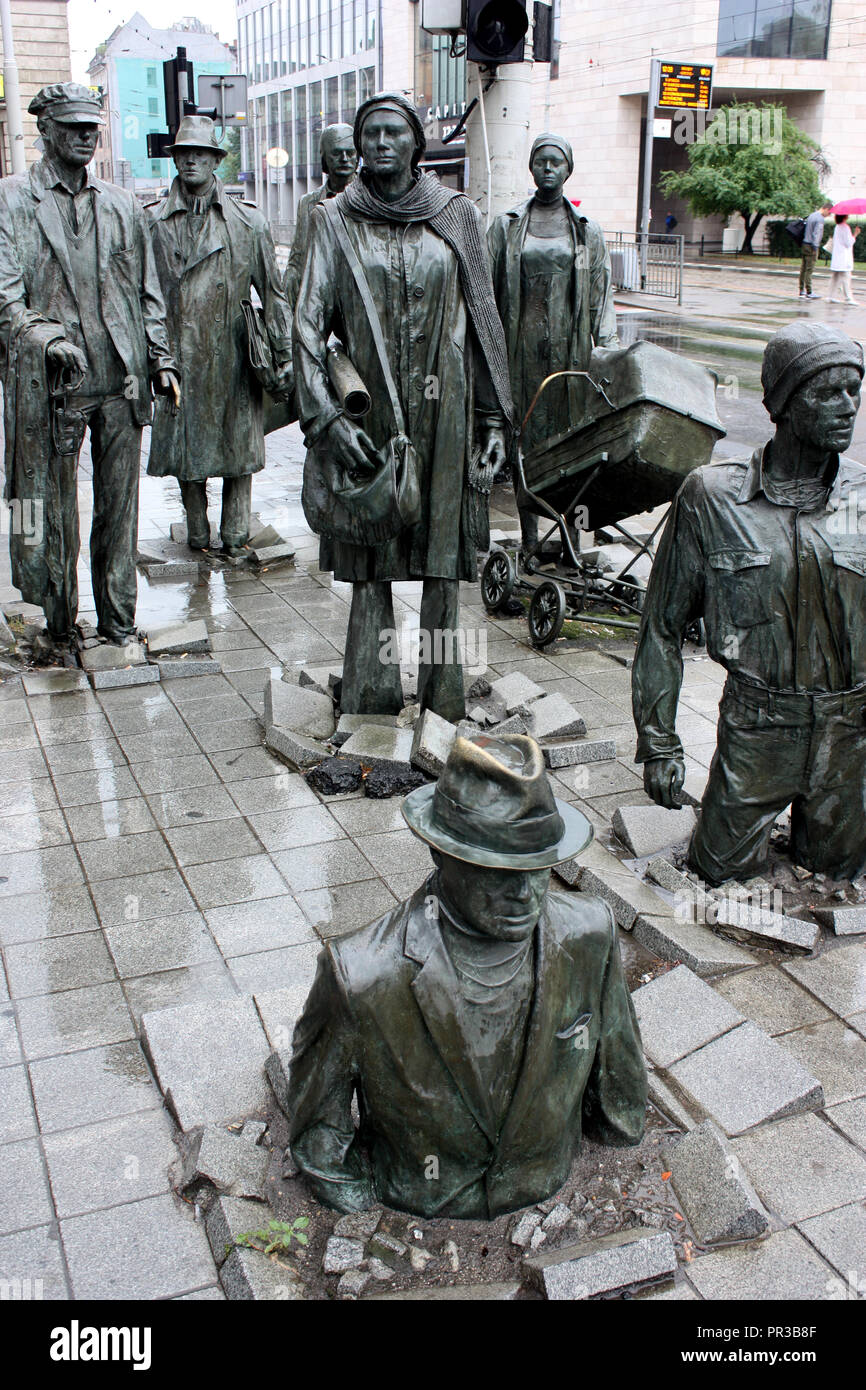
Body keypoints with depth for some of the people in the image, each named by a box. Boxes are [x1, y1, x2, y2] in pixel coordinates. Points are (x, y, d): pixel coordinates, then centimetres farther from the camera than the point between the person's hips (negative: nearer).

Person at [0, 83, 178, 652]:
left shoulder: (123, 204, 14)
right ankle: (59, 626, 19)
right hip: (50, 384, -3)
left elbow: (148, 292, 17)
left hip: (122, 381, 3)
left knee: (120, 506, 8)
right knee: (55, 510, 4)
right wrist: (47, 338, -24)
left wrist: (161, 359, 8)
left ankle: (119, 622, 19)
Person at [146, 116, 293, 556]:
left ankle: (235, 535, 11)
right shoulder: (152, 222, 5)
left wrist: (285, 354, 0)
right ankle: (197, 533, 18)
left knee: (239, 445, 3)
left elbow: (271, 290, 5)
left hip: (233, 354, 0)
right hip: (178, 353, 0)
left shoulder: (248, 222, 5)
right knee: (186, 444, 6)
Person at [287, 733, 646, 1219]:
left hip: (552, 1195, 3)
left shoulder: (589, 935, -17)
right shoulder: (361, 977, -28)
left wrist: (618, 1129, 16)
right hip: (417, 1214, -3)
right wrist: (353, 1194, 1)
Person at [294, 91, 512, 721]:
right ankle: (371, 701, 12)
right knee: (371, 562, 3)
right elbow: (309, 321, -3)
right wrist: (327, 414, -15)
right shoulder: (336, 218, 3)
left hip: (443, 407, 1)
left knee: (443, 558, 4)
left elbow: (484, 318, 9)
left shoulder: (456, 214, 7)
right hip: (367, 409, -1)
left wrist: (493, 416, 5)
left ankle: (443, 705, 14)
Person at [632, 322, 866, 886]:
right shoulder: (711, 496, -8)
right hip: (756, 727, -2)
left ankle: (808, 820, 47)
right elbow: (663, 626, -2)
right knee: (725, 868, 5)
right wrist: (658, 743, -4)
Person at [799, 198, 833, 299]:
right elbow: (816, 234, -18)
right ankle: (809, 293, -5)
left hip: (804, 245, 9)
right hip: (811, 247, -9)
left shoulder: (811, 215, 15)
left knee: (803, 269, 9)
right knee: (809, 270, -7)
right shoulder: (820, 219, -12)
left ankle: (802, 291, 11)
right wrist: (815, 247, -19)